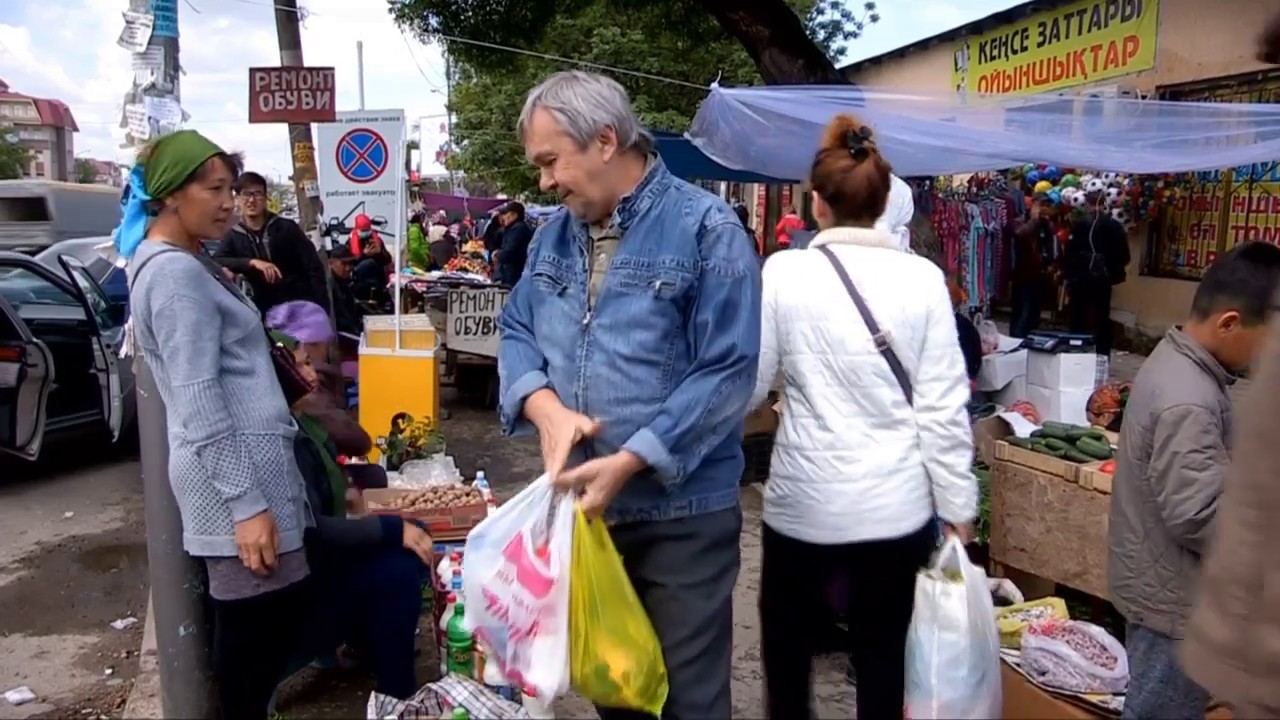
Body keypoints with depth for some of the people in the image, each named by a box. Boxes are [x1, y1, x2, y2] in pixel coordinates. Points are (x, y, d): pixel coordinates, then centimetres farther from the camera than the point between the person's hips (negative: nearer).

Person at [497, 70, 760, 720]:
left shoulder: (705, 229, -13)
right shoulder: (553, 235, 7)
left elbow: (727, 371, -18)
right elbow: (517, 331, 8)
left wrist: (629, 461, -23)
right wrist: (545, 407, -14)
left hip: (681, 514, -5)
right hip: (582, 503, 6)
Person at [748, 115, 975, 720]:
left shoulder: (784, 272, -10)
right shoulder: (922, 278, -6)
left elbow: (749, 386, -5)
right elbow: (943, 407, -5)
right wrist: (957, 506, 5)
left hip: (804, 499, -1)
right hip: (896, 504, 2)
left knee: (789, 643, 22)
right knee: (883, 655, 16)